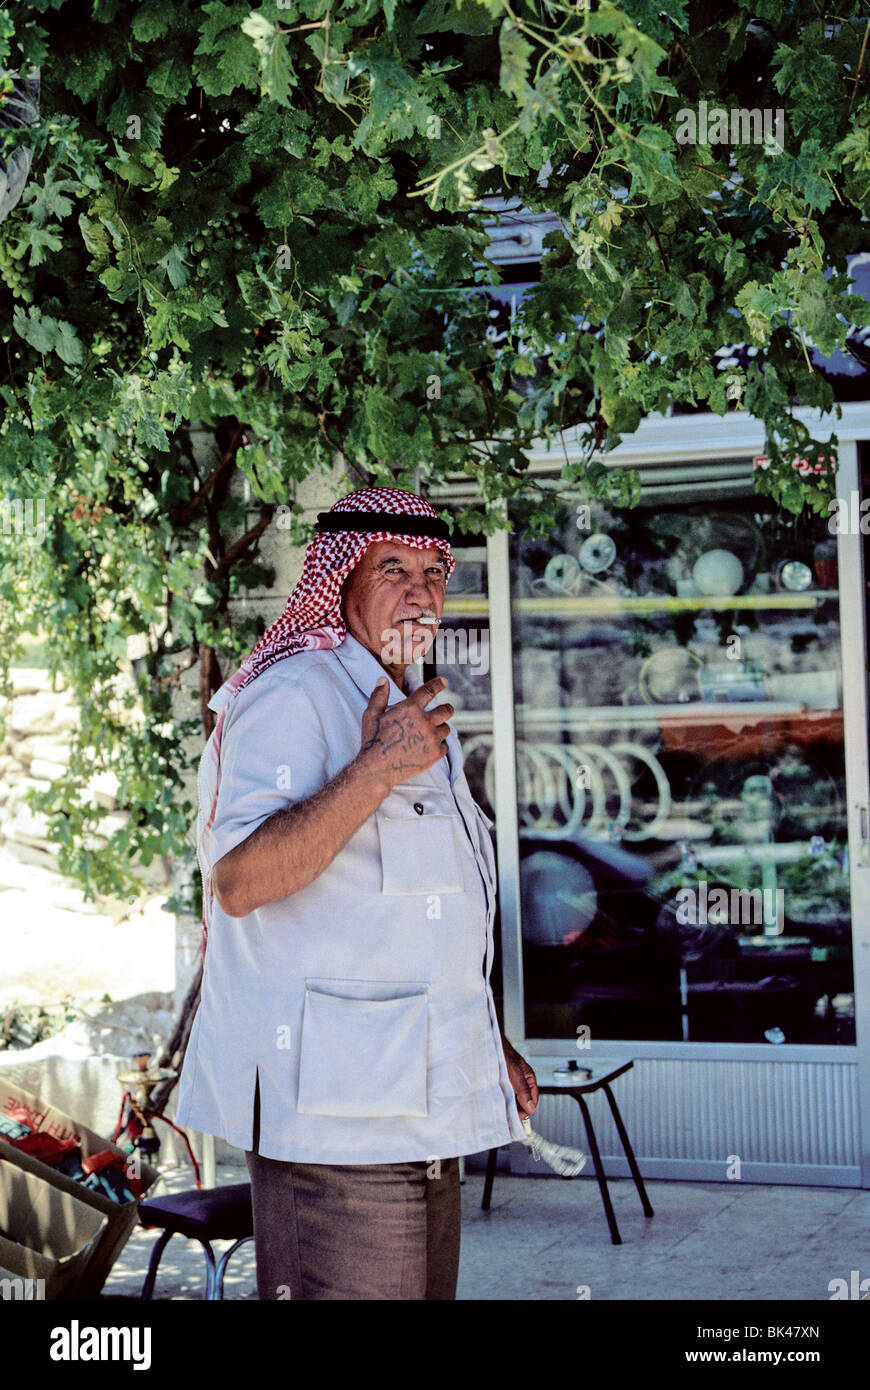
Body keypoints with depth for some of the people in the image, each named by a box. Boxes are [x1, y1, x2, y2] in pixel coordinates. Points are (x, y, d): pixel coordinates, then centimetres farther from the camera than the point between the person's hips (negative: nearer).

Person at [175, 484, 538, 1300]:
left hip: (423, 1109, 9)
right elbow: (238, 881, -23)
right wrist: (377, 769, -25)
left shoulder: (420, 716, 21)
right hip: (332, 1113, -9)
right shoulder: (294, 697, -9)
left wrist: (492, 1049, 25)